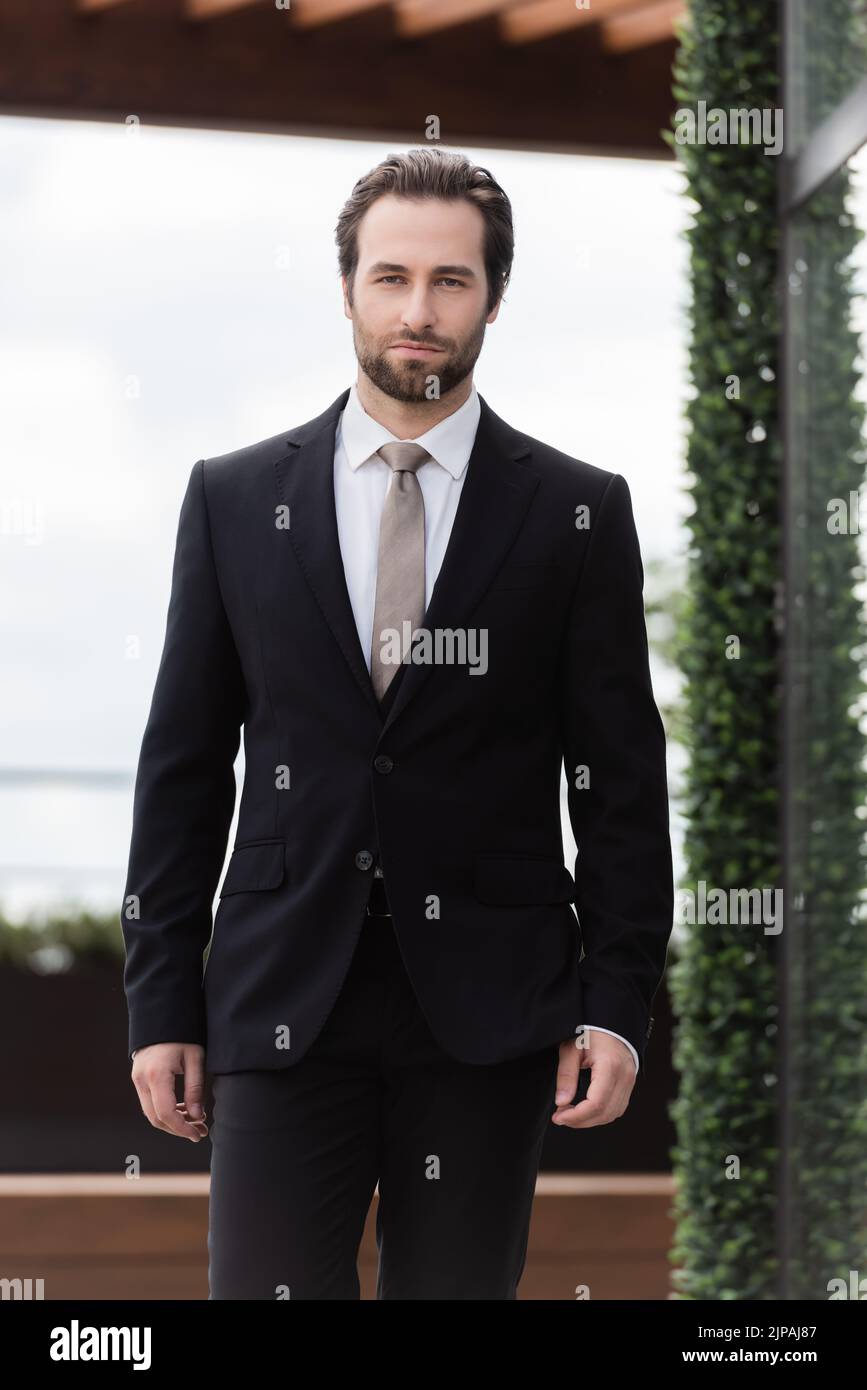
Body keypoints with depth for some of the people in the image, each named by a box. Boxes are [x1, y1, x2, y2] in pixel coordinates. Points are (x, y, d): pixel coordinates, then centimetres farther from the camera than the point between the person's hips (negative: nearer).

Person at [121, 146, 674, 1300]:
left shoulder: (578, 513, 3)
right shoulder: (233, 499, 6)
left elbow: (621, 778, 3)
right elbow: (183, 765, 7)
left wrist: (618, 1002, -4)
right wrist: (162, 1001, 3)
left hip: (488, 1016, 0)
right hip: (283, 1004, 1)